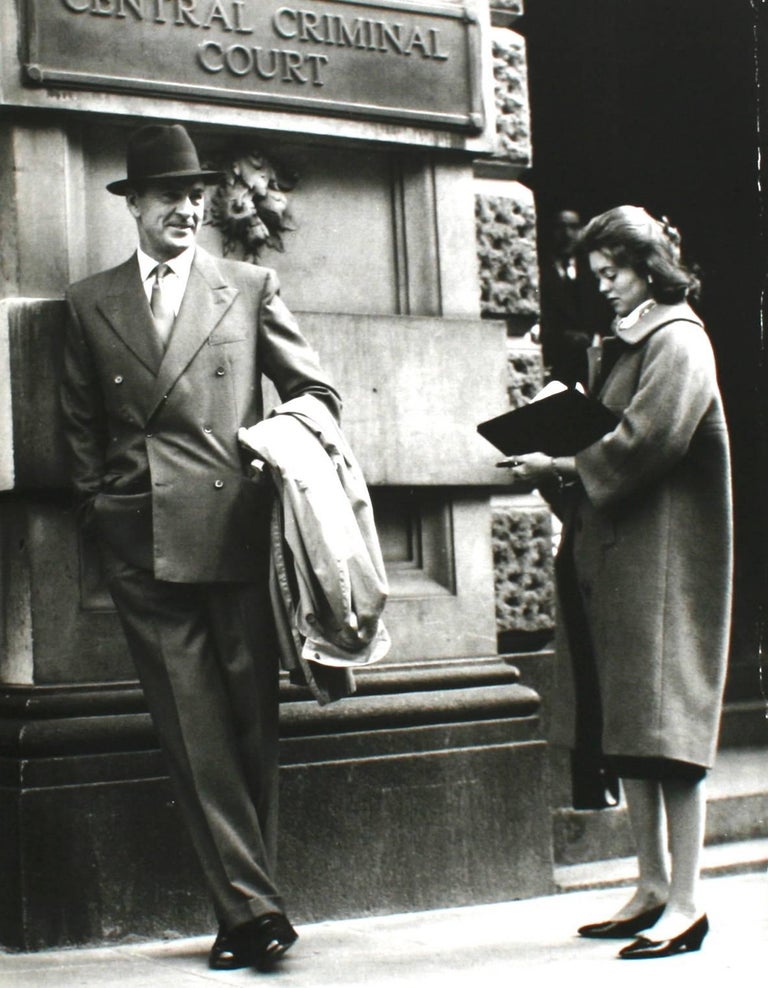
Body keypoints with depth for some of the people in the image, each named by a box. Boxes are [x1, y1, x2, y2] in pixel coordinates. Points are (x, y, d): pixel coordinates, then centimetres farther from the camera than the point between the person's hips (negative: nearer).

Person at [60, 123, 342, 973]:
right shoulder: (91, 304, 15)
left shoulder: (250, 289, 11)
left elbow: (315, 389, 12)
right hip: (141, 546, 1)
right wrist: (100, 505, 8)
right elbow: (79, 425, 18)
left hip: (235, 534, -1)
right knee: (192, 734, -3)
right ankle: (252, 906, 1)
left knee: (249, 725, 0)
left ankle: (246, 907, 9)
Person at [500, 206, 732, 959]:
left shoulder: (677, 343, -8)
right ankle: (652, 888, 18)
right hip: (611, 556, 9)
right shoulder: (616, 347, 19)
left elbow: (642, 444, -19)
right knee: (621, 729, 9)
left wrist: (561, 466, -11)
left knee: (664, 726, -8)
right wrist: (551, 459, 0)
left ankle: (686, 904, -2)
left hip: (662, 553, -9)